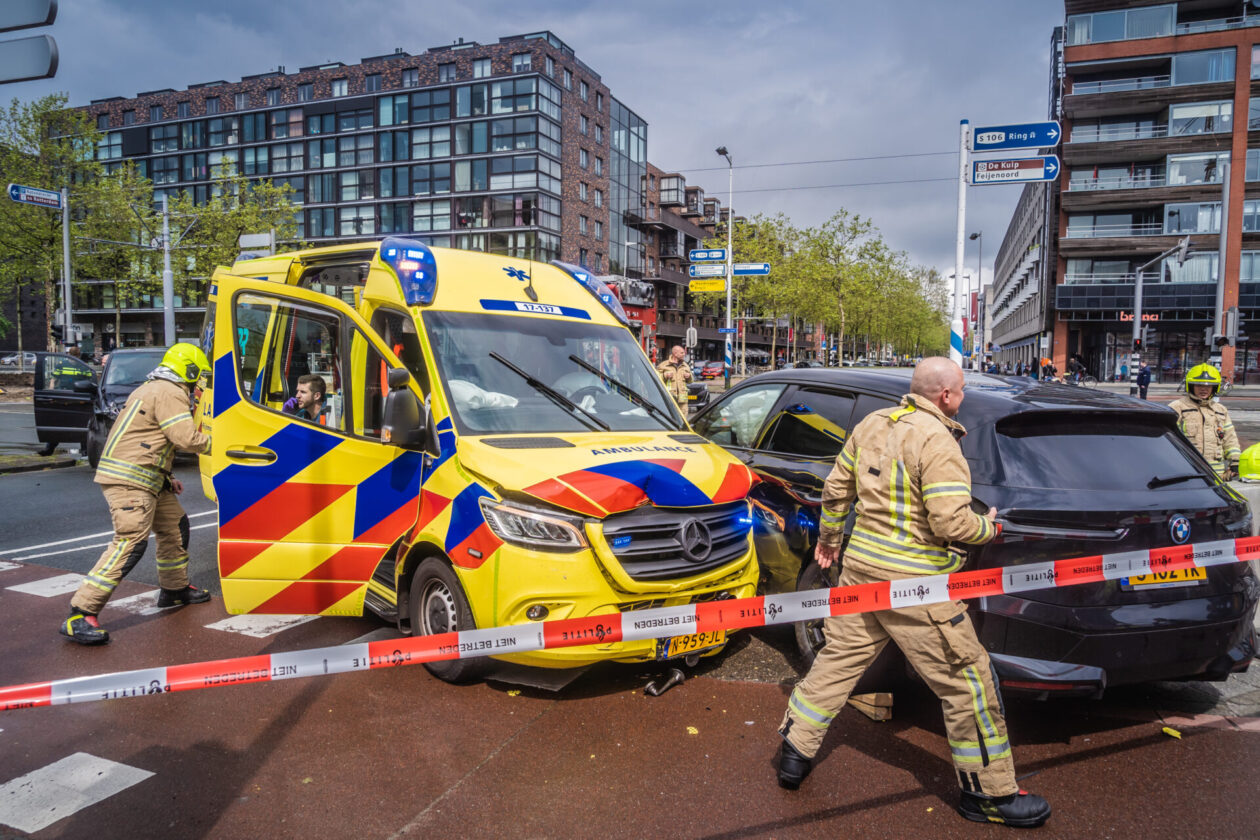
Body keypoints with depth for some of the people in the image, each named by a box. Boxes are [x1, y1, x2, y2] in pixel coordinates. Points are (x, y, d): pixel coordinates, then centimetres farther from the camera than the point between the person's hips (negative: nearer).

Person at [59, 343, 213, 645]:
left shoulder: (152, 389, 23)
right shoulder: (170, 393, -11)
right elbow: (187, 438, -20)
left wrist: (166, 478, 23)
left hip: (143, 478, 11)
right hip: (128, 481, -11)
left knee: (175, 525, 19)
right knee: (131, 543, -18)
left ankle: (174, 589, 32)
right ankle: (80, 615, -17)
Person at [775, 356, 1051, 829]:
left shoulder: (871, 424, 6)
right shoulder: (937, 441, -17)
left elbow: (836, 489, 13)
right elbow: (951, 523, -21)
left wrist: (829, 537, 27)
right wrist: (988, 528, 0)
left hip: (860, 567, 8)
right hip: (913, 585, -7)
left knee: (838, 660, 19)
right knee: (967, 679, 7)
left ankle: (795, 751, 28)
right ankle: (989, 793, 20)